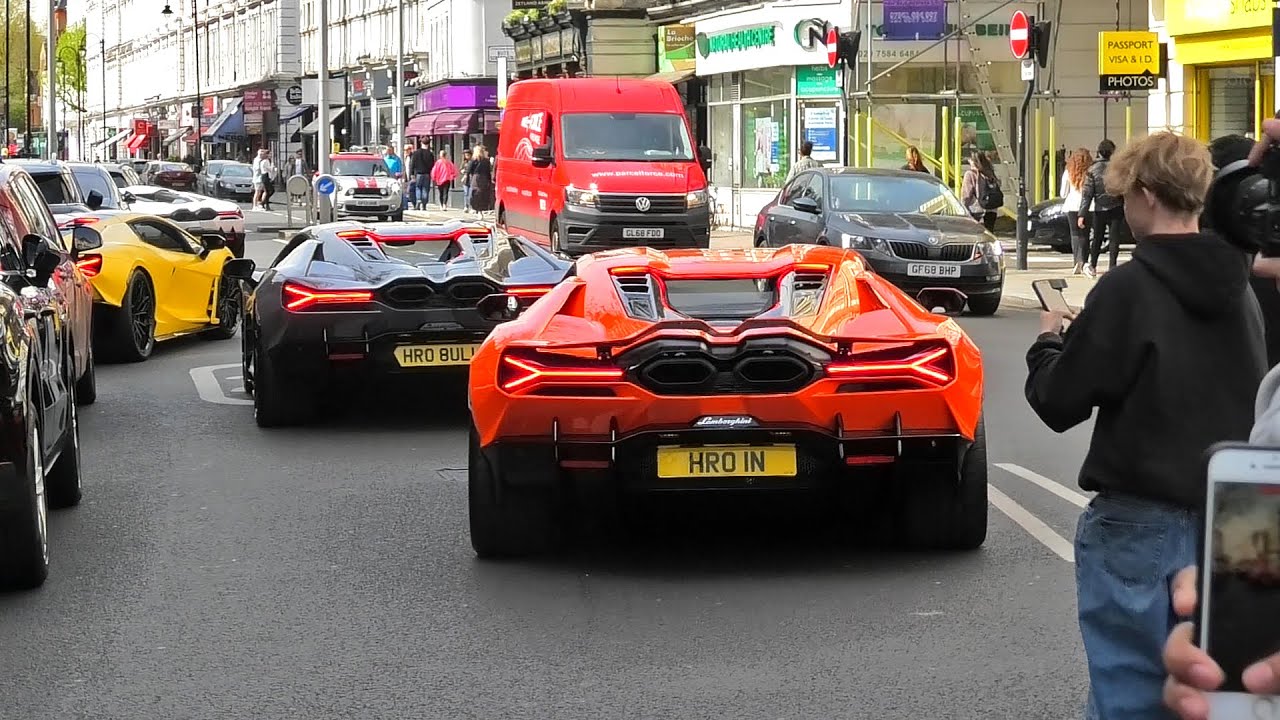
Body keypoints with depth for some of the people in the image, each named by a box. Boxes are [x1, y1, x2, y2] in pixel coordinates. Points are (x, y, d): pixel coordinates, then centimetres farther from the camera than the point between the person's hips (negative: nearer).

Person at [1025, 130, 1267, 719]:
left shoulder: (1128, 289, -13)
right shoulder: (1238, 290, 7)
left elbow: (1059, 403, -11)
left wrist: (1050, 342, 10)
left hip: (1142, 524, -6)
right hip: (1226, 516, 7)